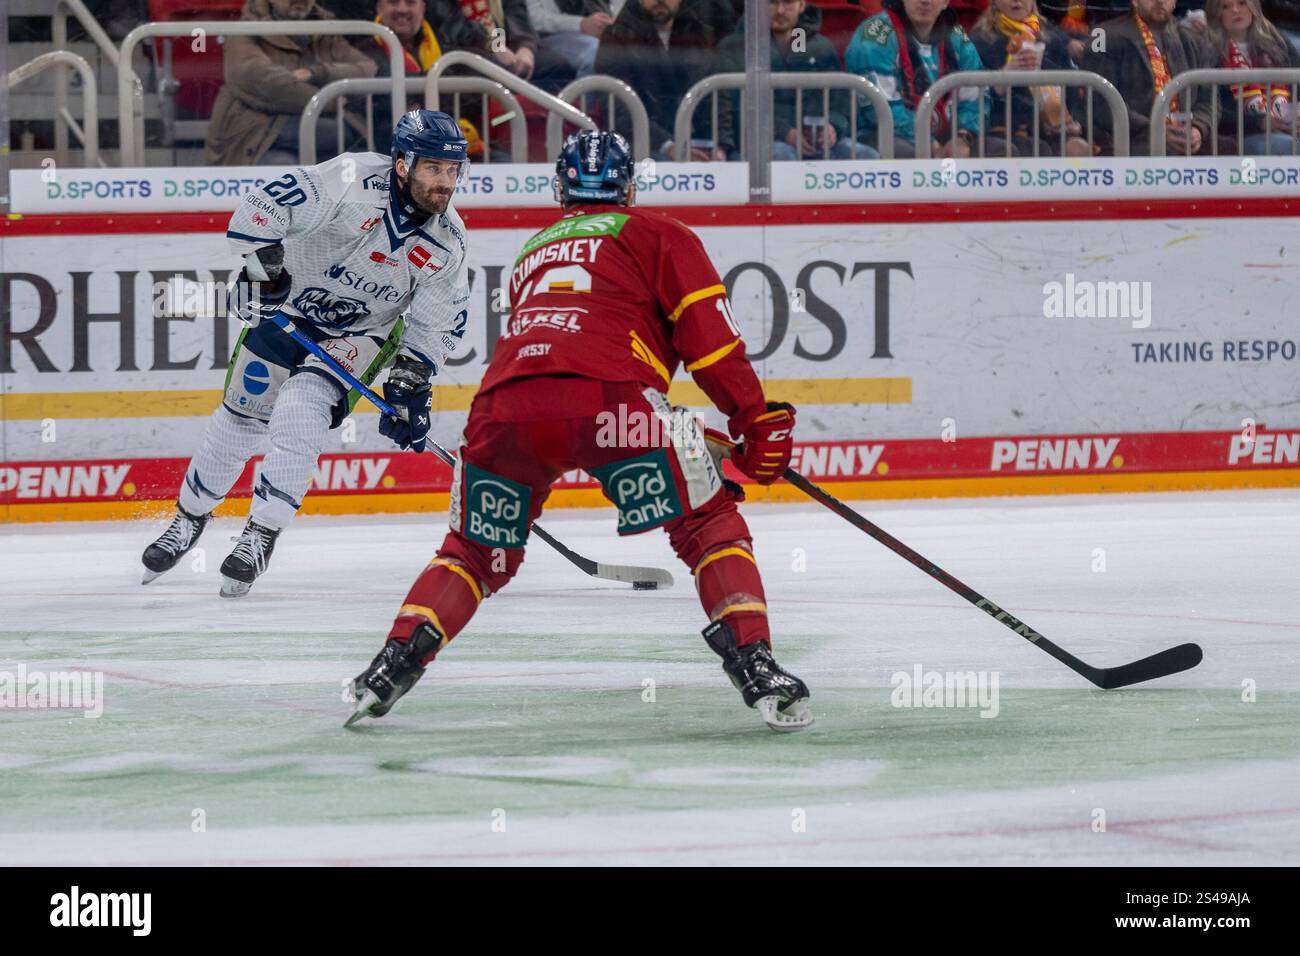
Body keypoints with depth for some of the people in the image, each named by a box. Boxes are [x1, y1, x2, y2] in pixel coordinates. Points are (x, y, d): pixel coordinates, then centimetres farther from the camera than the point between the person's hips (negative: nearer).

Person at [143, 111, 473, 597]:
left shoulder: (447, 243, -16)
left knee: (299, 412, -22)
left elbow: (438, 323, -6)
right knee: (240, 418, 6)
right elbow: (261, 210, -31)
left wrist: (412, 382, -15)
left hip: (362, 333, 1)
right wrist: (263, 268, -33)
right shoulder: (355, 182, -30)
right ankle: (189, 519, 30)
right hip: (289, 306, -1)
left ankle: (262, 535, -11)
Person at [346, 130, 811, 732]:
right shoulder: (656, 235, 22)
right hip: (609, 399, -4)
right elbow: (706, 330, 8)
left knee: (477, 552, 25)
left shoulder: (533, 252, 38)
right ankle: (755, 668, -6)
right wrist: (756, 420, 12)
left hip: (504, 405, 4)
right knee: (710, 525, 11)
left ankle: (394, 665, 6)